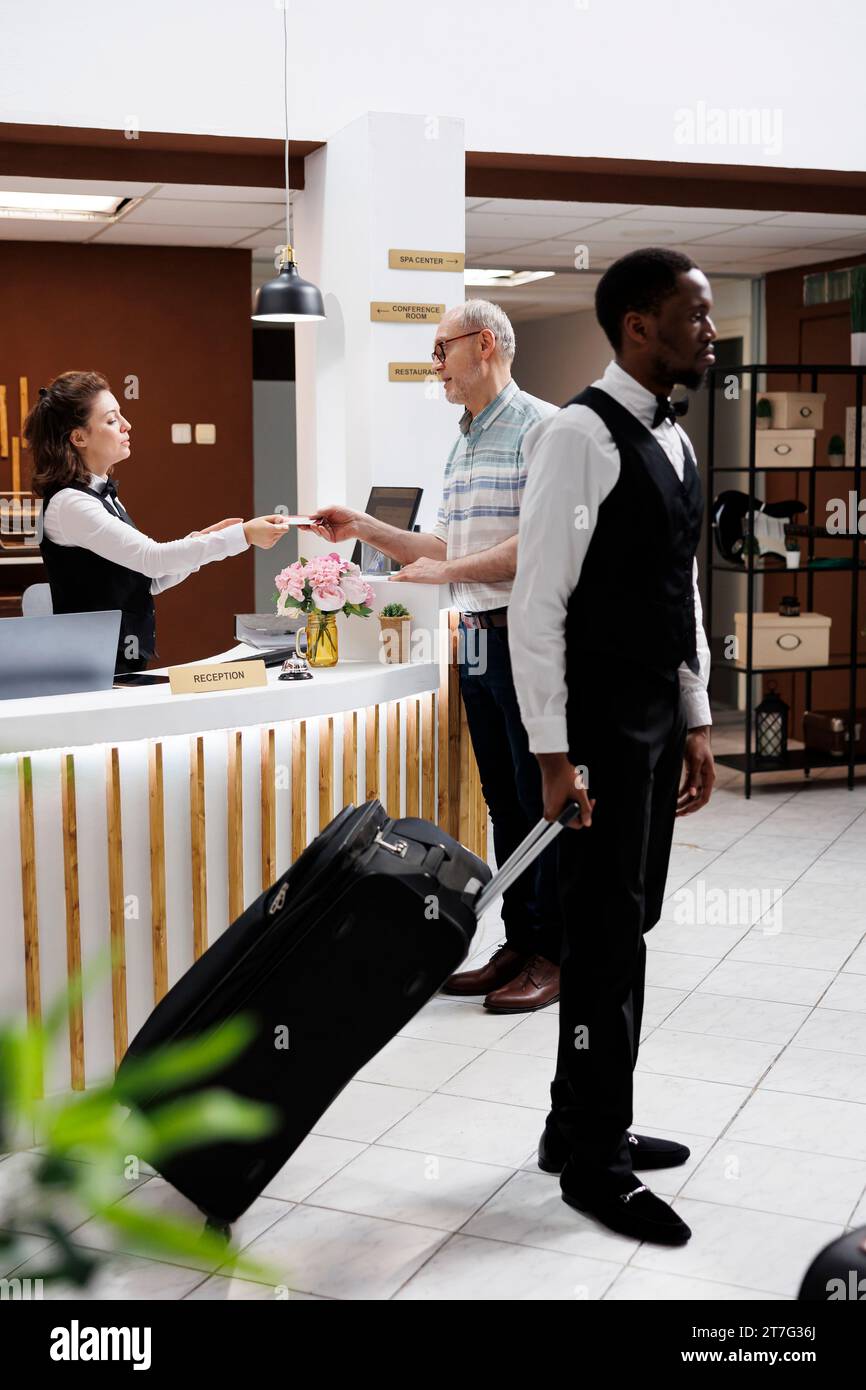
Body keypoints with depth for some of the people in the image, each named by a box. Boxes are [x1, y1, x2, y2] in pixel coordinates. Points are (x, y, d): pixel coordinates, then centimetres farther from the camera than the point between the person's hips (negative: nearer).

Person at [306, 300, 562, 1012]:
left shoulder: (539, 426, -10)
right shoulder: (464, 444, 19)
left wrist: (448, 572, -17)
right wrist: (363, 528, 15)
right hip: (478, 639, 9)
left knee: (544, 800, -2)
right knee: (504, 802, 13)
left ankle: (555, 954, 7)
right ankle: (518, 943, 22)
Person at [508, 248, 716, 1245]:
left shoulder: (673, 442, 14)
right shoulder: (581, 436, -14)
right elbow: (536, 603, -18)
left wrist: (697, 722, 16)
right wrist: (553, 753, -20)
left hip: (659, 721, 9)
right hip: (599, 722, -9)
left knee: (627, 927, 15)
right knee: (606, 935, -2)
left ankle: (587, 1123, 30)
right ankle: (591, 1162, 13)